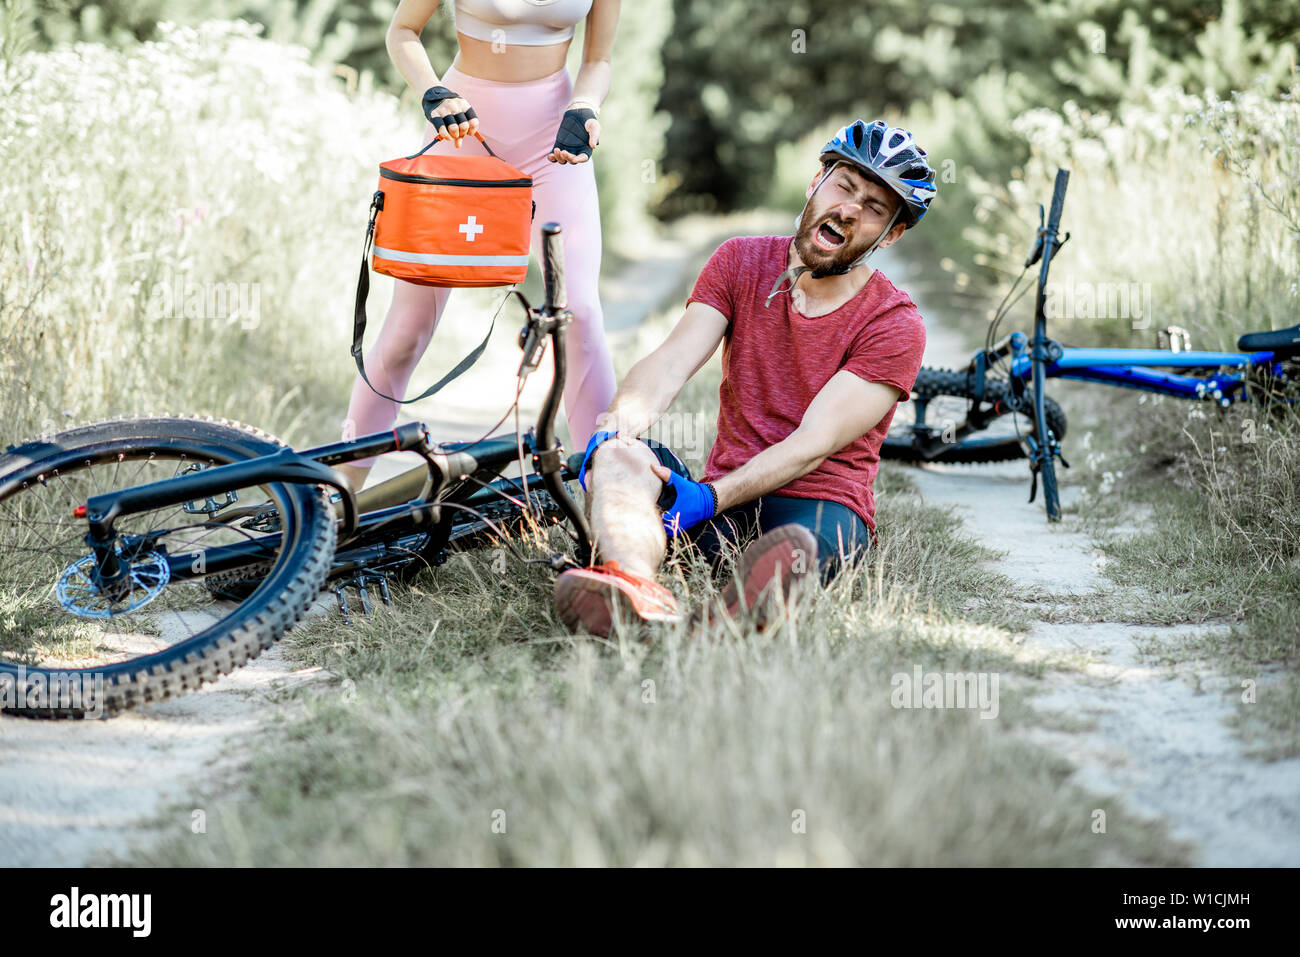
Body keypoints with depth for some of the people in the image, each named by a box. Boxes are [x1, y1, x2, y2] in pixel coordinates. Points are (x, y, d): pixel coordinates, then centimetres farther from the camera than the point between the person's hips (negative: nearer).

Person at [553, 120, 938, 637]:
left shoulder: (895, 323, -4)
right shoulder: (742, 261, 9)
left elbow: (813, 444, -13)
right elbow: (672, 361, -4)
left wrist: (708, 499, -26)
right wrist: (618, 424, -26)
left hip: (822, 505, -2)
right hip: (723, 501, 3)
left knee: (794, 549, -39)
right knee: (618, 453, -29)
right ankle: (640, 590, -59)